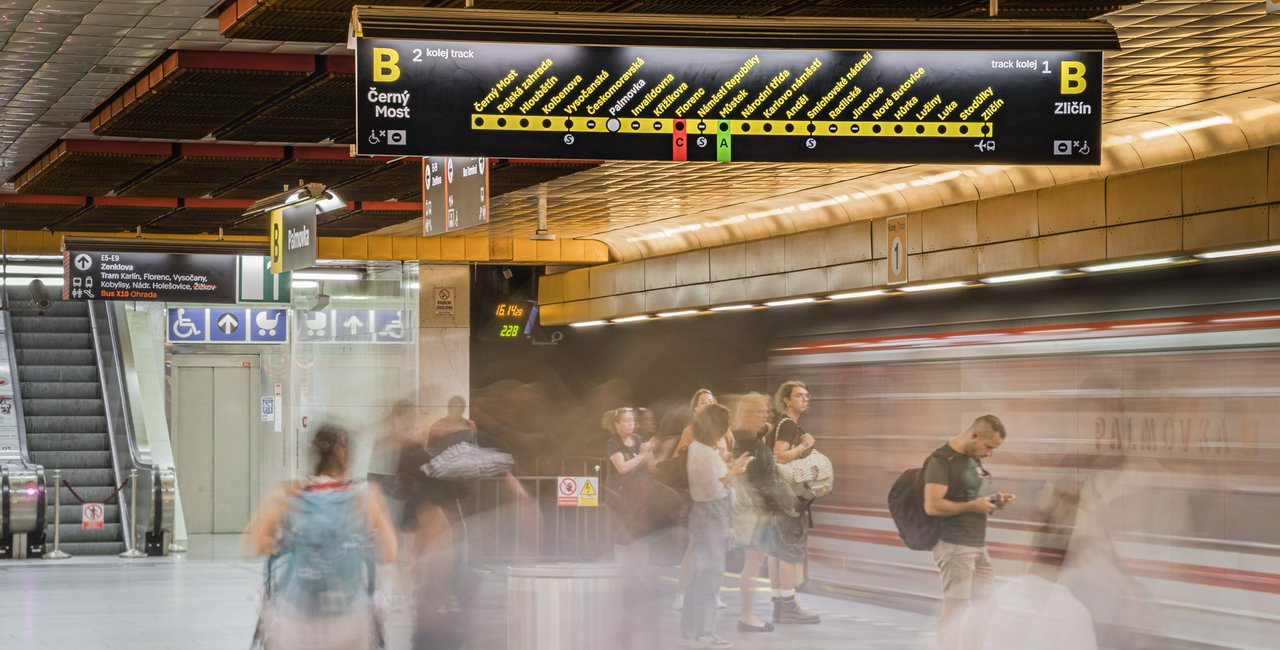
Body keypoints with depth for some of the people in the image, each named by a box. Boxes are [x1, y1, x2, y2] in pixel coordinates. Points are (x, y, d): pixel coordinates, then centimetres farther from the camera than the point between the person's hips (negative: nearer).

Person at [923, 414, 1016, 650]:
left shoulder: (973, 459, 14)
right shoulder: (941, 460, -14)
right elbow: (932, 506, -23)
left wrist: (992, 500, 5)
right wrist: (972, 506, -19)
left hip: (978, 545, 9)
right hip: (954, 547, -9)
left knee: (983, 608, 12)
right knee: (955, 610, -5)